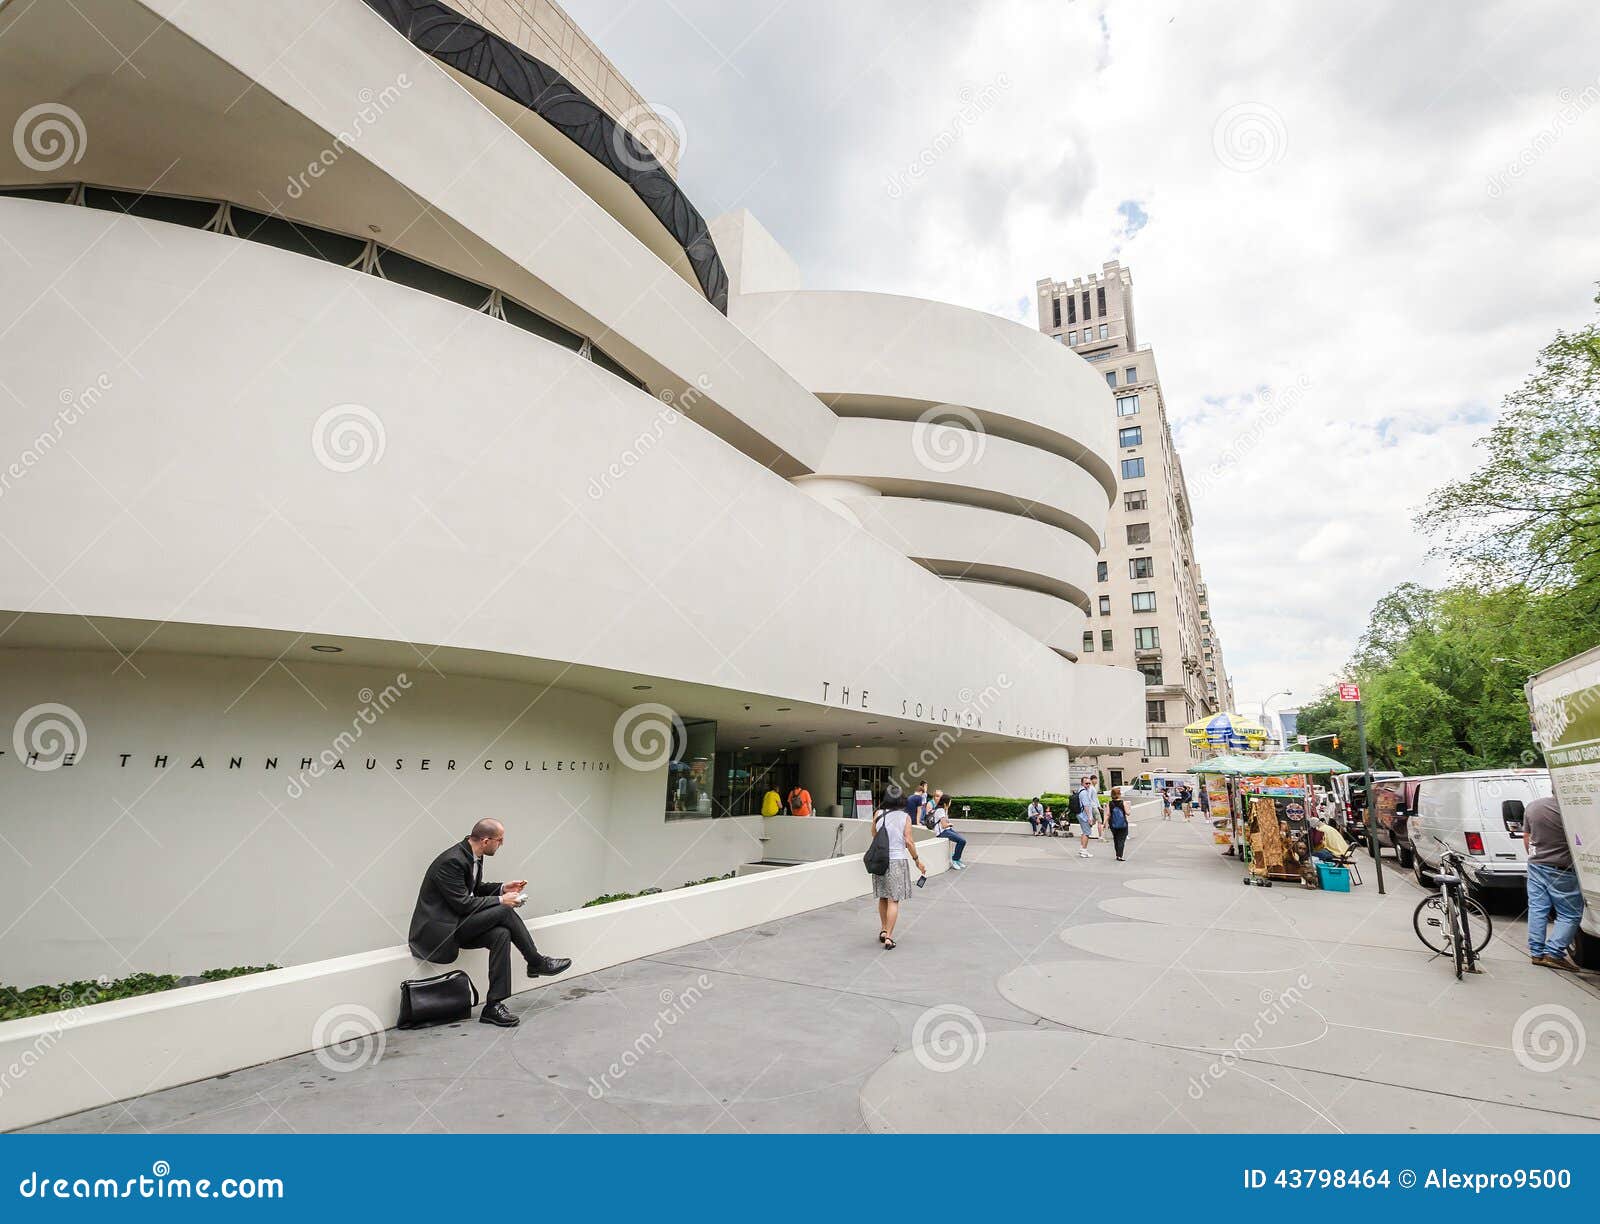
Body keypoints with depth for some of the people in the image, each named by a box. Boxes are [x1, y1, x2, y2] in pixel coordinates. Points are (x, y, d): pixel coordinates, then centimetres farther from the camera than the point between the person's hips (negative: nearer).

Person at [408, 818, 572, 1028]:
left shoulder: (473, 856, 5)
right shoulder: (452, 861, -24)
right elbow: (462, 903, -24)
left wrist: (503, 888, 4)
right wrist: (500, 900, -17)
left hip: (457, 923, 9)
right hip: (437, 929, -9)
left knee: (501, 934, -17)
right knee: (504, 912, -22)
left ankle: (494, 1006, -13)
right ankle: (536, 963, -5)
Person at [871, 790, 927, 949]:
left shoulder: (878, 816, 0)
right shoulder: (905, 817, -6)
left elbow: (874, 836, 6)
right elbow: (908, 842, -9)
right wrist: (917, 860, 1)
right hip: (897, 860, -3)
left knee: (883, 898, 19)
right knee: (893, 900, 1)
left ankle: (883, 930, 26)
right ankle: (888, 937, -1)